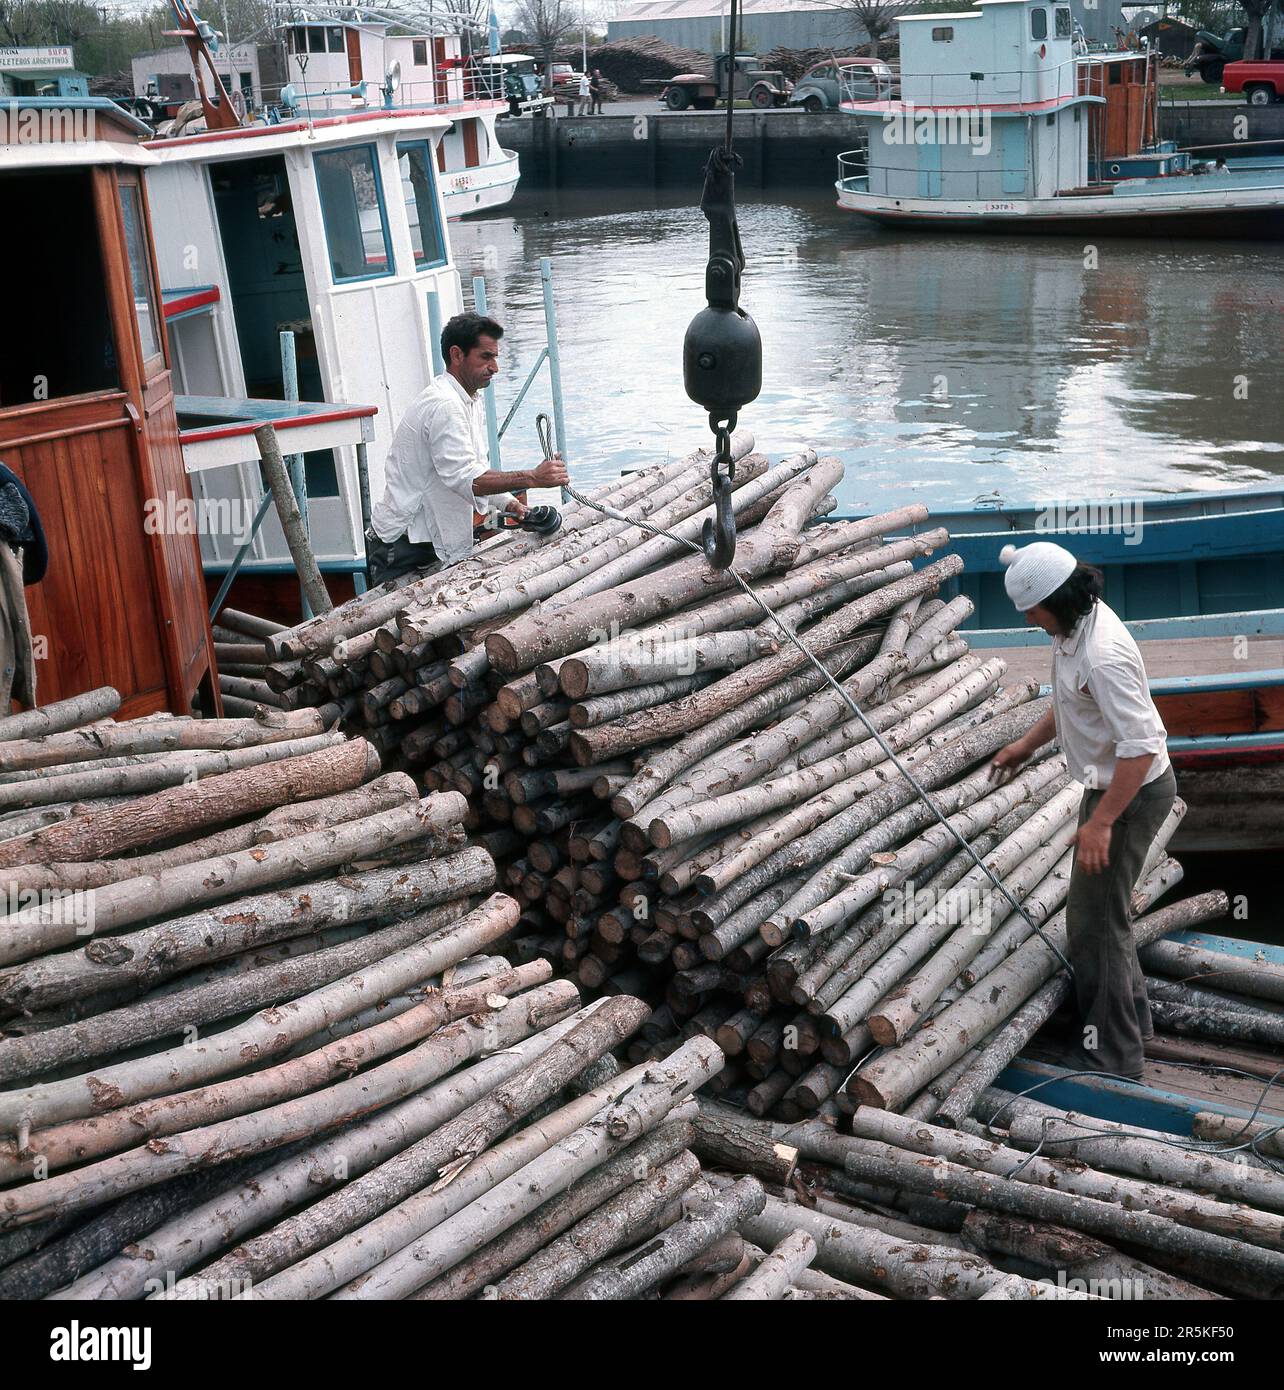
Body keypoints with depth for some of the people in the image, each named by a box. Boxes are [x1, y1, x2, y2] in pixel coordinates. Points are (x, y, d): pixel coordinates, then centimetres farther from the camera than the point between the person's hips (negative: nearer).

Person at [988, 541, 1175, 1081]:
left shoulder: (1103, 656, -33)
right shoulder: (1076, 623, 0)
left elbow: (1141, 746, -33)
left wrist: (1100, 822, -30)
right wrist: (1027, 745, 18)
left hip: (1131, 793, -10)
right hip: (1110, 782, 10)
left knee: (1095, 918, -1)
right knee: (1103, 906, 23)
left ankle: (1113, 1048, 13)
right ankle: (1131, 1012, 40)